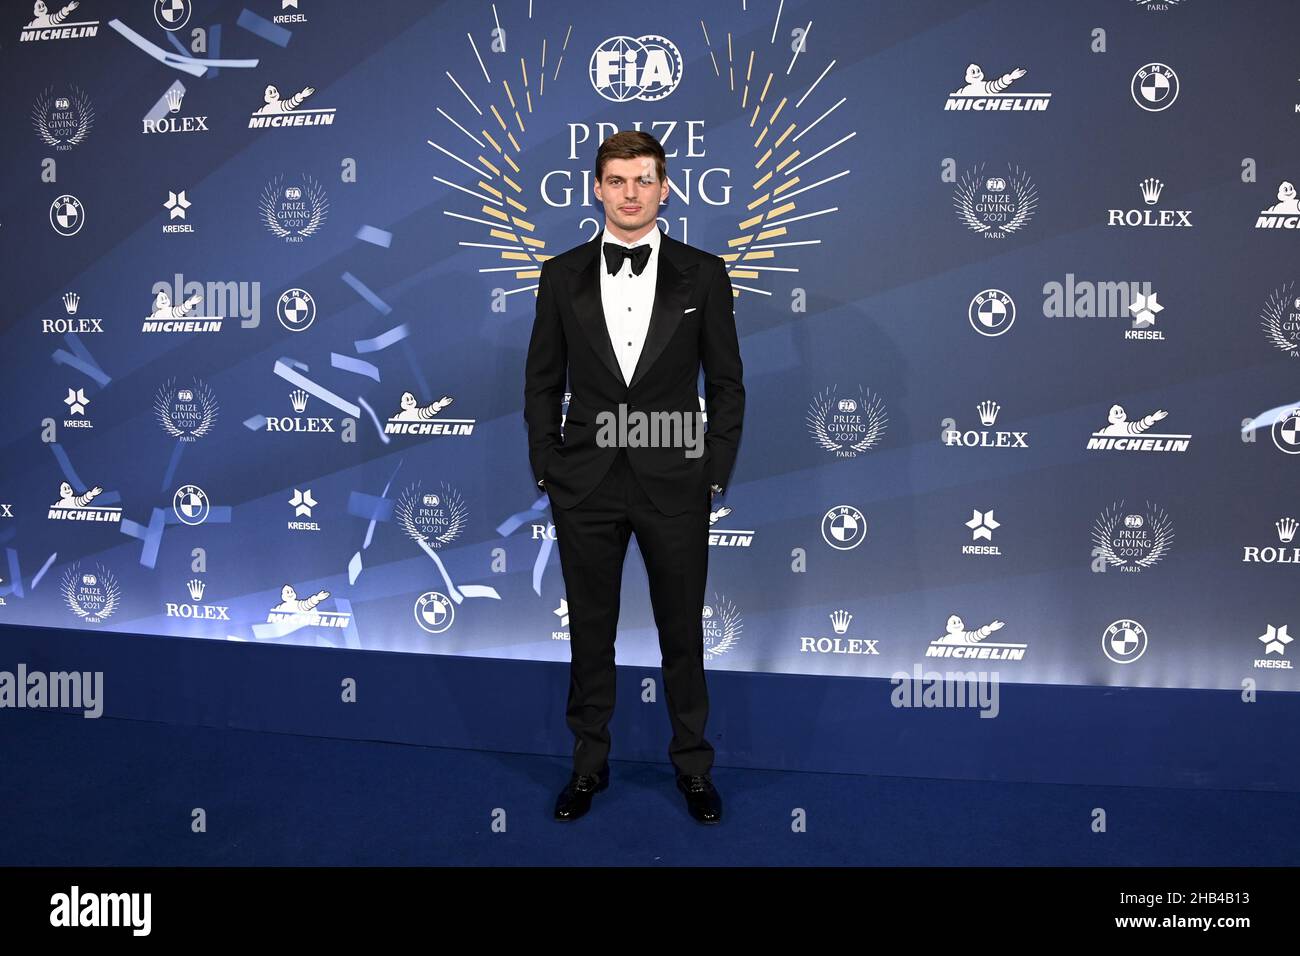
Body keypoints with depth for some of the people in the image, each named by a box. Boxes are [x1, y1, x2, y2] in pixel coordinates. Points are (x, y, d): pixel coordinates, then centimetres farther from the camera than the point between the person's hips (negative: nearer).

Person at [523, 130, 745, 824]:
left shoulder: (702, 273, 0)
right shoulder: (562, 276, 4)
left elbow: (726, 383, 3)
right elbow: (542, 382, 8)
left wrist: (716, 474, -3)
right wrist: (547, 469, 1)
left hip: (674, 485, -1)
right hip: (586, 486, 1)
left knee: (682, 630, 10)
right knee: (590, 630, 12)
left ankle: (692, 764, 29)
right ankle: (589, 761, 30)